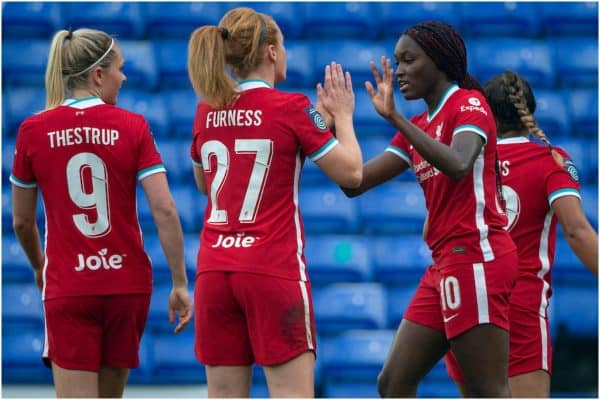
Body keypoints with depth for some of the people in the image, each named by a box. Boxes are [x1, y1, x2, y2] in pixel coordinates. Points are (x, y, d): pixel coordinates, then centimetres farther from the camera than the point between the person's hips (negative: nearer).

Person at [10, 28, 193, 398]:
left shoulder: (33, 131, -1)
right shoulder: (132, 126, -3)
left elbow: (22, 221, 8)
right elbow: (165, 210, -9)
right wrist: (180, 283, -2)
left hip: (67, 288, -1)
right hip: (128, 283, 1)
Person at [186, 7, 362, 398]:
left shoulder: (207, 112, 8)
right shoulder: (291, 108, -7)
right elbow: (351, 173, -4)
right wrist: (342, 116, 12)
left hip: (214, 270, 5)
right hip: (273, 270, -5)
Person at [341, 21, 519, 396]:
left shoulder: (469, 103, -5)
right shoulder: (418, 126, 18)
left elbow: (459, 165, -26)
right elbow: (355, 182, 15)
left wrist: (395, 118, -28)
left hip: (475, 256, -9)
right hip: (446, 263, 9)